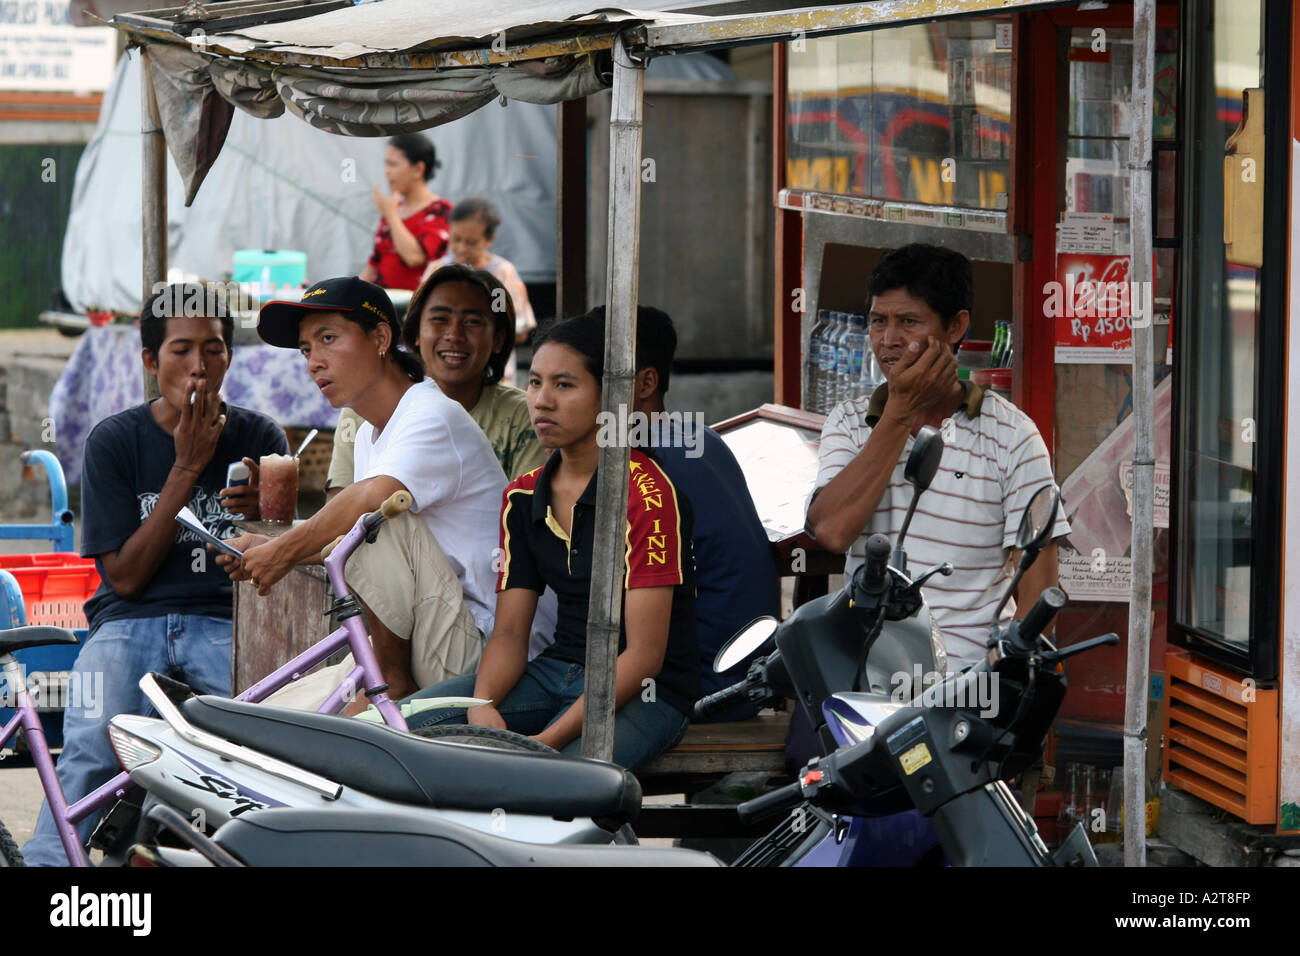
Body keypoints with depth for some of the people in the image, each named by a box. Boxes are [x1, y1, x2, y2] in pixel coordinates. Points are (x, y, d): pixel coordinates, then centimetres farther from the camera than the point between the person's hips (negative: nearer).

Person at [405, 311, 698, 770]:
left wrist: (550, 740, -27)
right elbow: (509, 631, 7)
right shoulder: (522, 498, 11)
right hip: (558, 671, 7)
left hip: (644, 692, -6)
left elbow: (644, 654, -18)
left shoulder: (647, 491, -13)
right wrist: (483, 707, -17)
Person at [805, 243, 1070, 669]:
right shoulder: (848, 423, 12)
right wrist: (901, 411, -4)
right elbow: (832, 530, -7)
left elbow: (1038, 588, 1)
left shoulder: (1012, 435, 3)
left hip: (966, 671, -3)